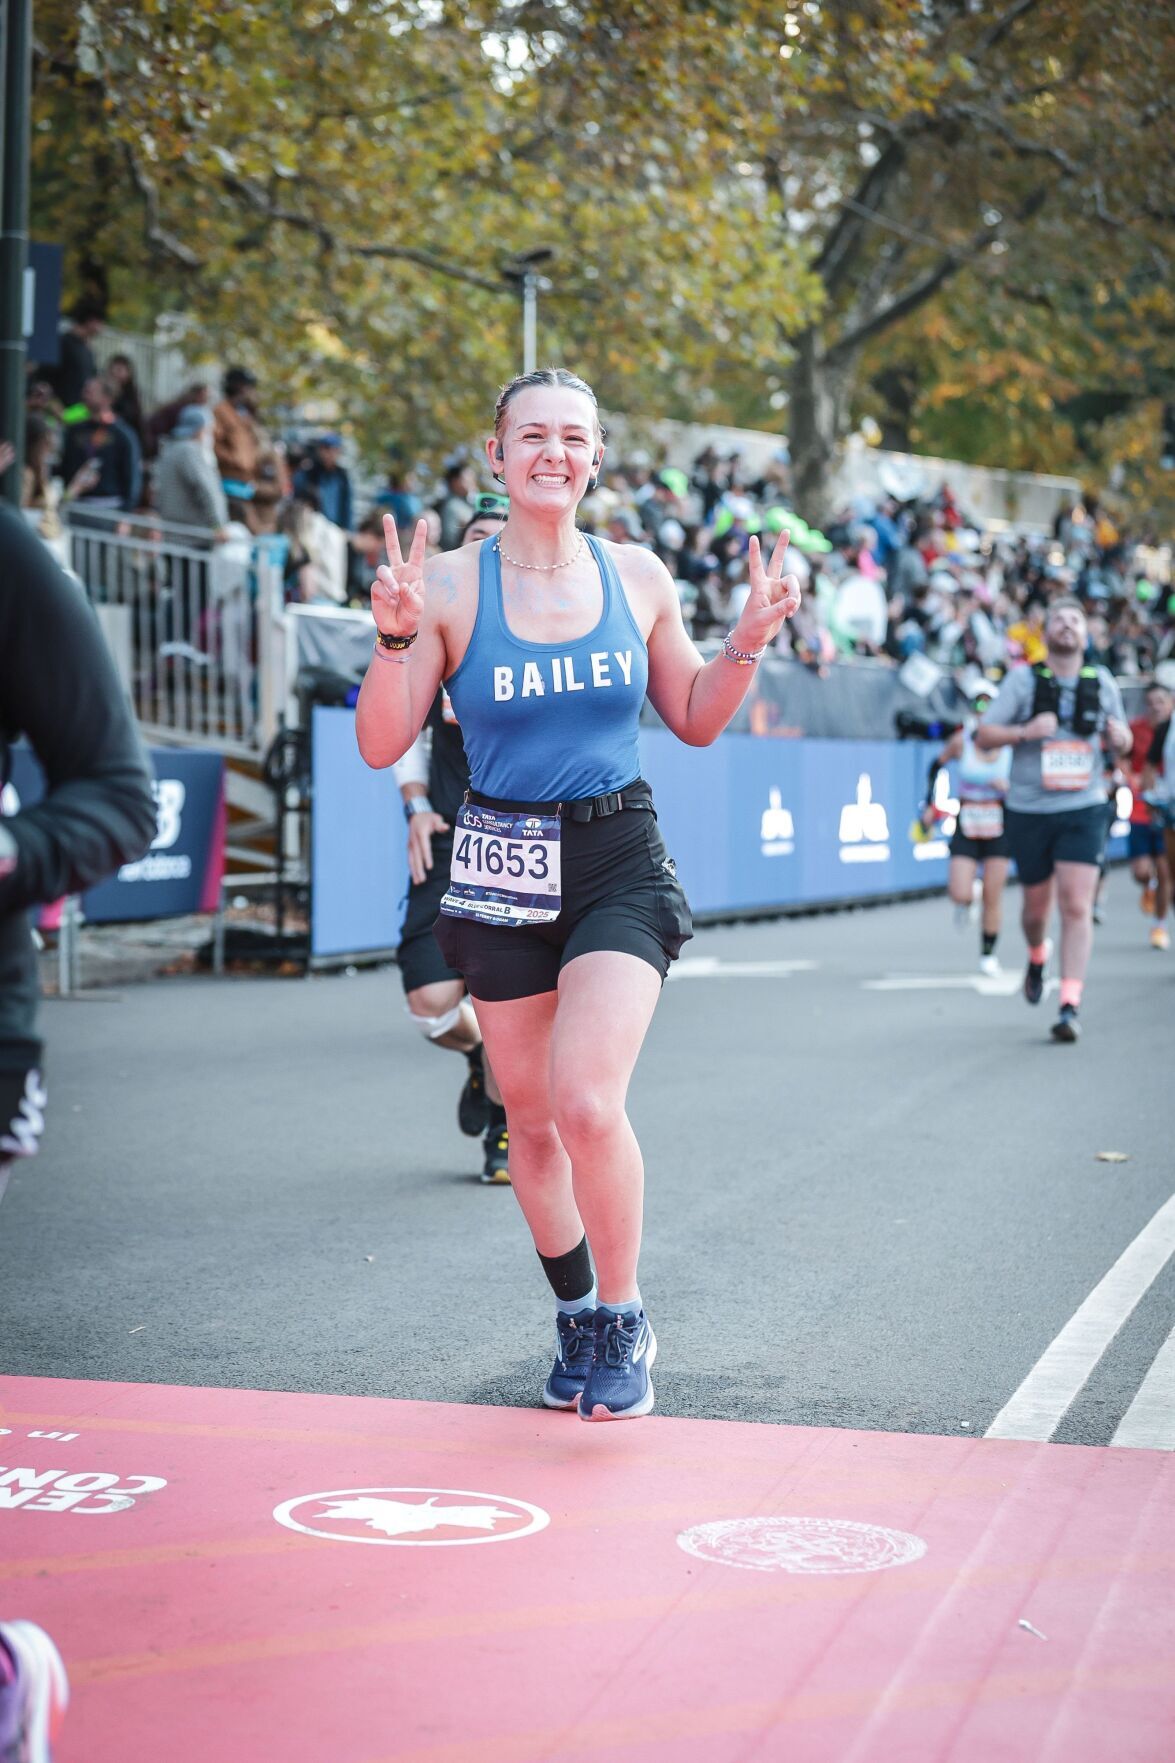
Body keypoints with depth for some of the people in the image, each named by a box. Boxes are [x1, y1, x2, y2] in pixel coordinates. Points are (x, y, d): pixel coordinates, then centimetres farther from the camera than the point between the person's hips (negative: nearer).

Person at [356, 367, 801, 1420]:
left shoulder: (638, 577, 3)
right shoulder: (451, 584, -3)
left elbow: (694, 722, 14)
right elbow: (382, 746, -4)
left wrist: (745, 647, -3)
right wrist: (394, 637, -19)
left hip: (619, 863, 0)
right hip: (502, 869, 1)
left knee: (588, 1103, -18)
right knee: (532, 1119, 10)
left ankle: (624, 1321, 3)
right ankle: (576, 1317, 33)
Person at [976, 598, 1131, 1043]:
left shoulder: (1103, 683, 5)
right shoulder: (1023, 679, -2)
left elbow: (1121, 740, 19)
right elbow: (983, 737, -5)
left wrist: (1120, 736, -6)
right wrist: (1024, 731, -23)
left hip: (1083, 809, 0)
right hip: (1028, 810, 0)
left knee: (1077, 907, -12)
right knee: (1037, 906, 11)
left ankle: (1070, 1007, -12)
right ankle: (1037, 958, 46)